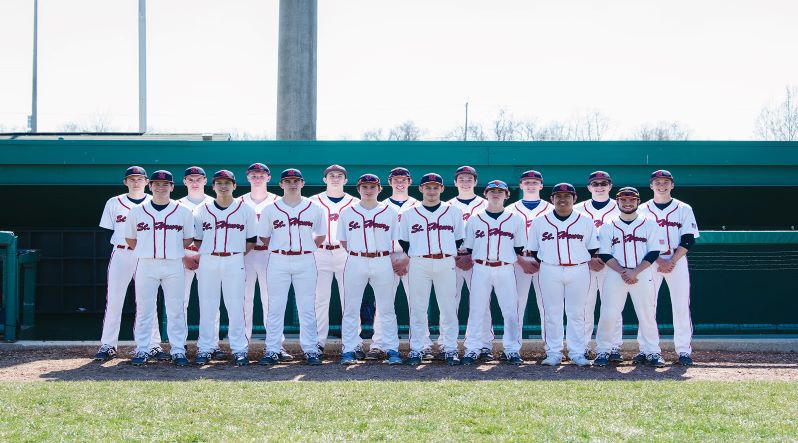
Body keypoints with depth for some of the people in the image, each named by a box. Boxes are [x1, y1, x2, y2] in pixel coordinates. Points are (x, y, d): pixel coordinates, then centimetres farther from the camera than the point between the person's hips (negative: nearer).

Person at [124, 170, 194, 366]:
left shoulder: (183, 212, 5)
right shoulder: (137, 212, 6)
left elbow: (188, 238, 12)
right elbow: (130, 238, 15)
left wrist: (175, 252, 4)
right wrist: (144, 252, 7)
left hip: (174, 265, 0)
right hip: (146, 265, 1)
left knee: (176, 309, 1)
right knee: (144, 309, 3)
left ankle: (178, 350, 7)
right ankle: (142, 350, 10)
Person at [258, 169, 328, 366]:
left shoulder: (315, 209, 7)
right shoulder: (270, 209, 6)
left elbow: (321, 236, 16)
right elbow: (264, 237, 12)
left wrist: (307, 248, 7)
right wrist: (279, 248, 5)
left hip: (305, 261, 0)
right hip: (278, 262, 0)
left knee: (307, 308, 2)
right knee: (275, 307, 1)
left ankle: (310, 350, 7)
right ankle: (272, 351, 5)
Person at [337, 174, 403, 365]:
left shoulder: (390, 212, 9)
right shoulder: (347, 212, 9)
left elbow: (396, 241, 10)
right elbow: (342, 240, 12)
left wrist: (395, 256, -3)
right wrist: (355, 253, 0)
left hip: (382, 262, 0)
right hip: (355, 262, 0)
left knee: (386, 308, 1)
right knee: (351, 308, 1)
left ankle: (392, 349, 6)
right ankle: (349, 349, 6)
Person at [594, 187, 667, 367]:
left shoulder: (650, 225, 6)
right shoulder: (607, 227, 8)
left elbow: (653, 253, -2)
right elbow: (605, 255, 1)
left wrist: (634, 272, -13)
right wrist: (623, 272, -13)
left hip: (643, 275, 0)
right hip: (615, 276, 0)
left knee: (647, 315, 0)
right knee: (608, 315, -4)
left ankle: (651, 352, 10)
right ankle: (604, 351, 7)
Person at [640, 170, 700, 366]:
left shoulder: (684, 209, 5)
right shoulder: (643, 210, 7)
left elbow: (688, 240, -1)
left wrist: (672, 261, -12)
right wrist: (659, 261, -11)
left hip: (677, 261, -1)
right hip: (650, 262, 1)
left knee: (681, 306, -5)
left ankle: (684, 350, 0)